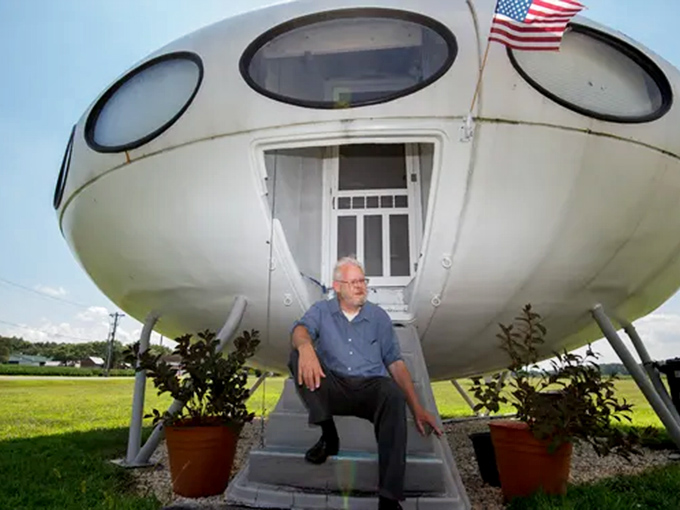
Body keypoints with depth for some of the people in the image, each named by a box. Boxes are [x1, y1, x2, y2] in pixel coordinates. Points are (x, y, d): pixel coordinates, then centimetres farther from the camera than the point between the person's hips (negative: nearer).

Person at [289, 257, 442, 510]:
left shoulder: (379, 316, 12)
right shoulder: (321, 311, 9)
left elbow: (395, 362, 9)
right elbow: (300, 329, -14)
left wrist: (417, 407, -2)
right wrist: (306, 347, -41)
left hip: (371, 387, 0)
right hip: (333, 388, 0)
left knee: (394, 395, -35)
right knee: (298, 356, -24)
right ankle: (328, 434, -19)